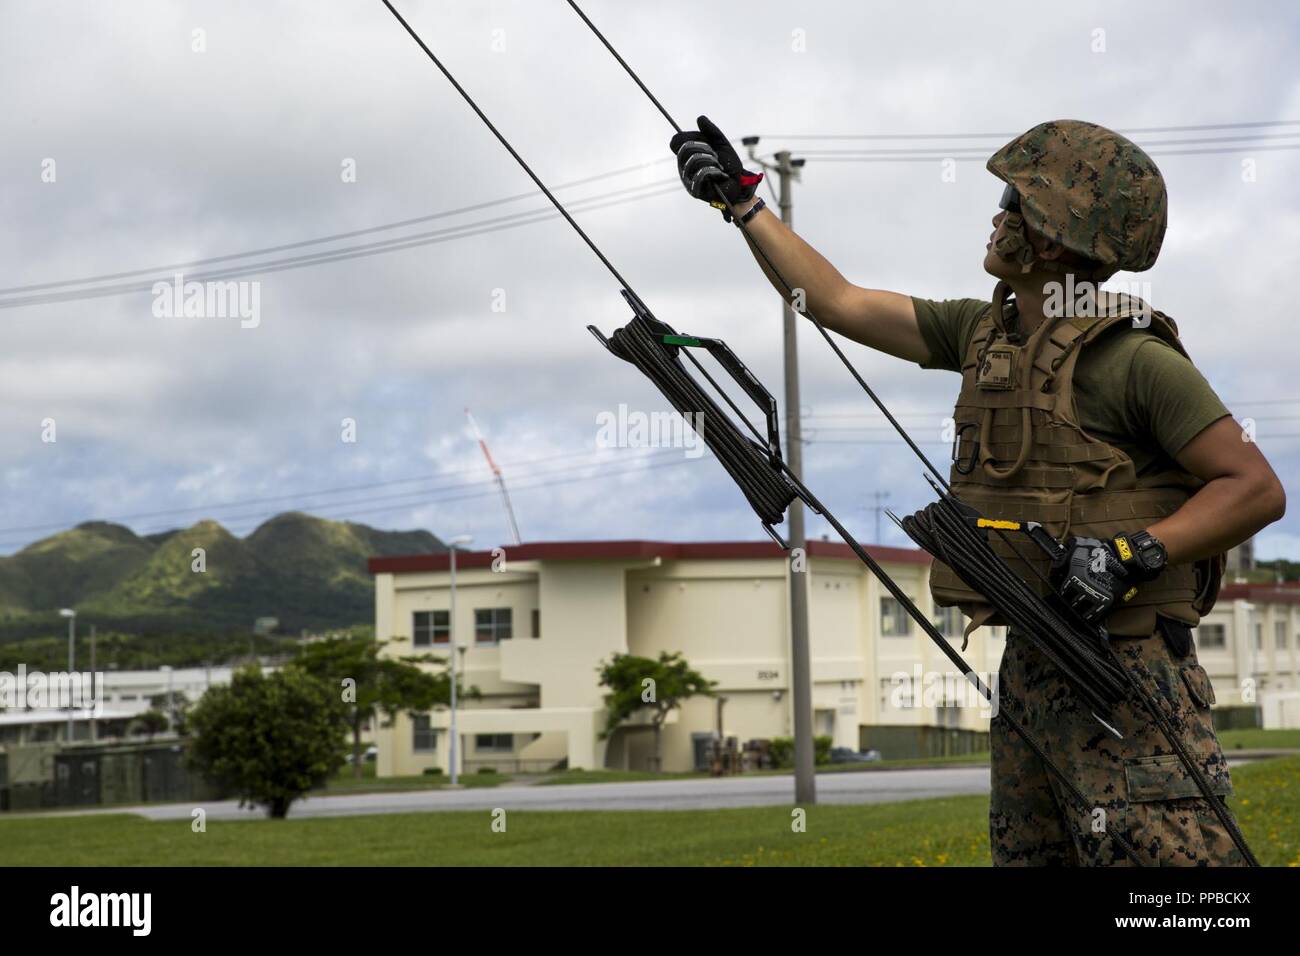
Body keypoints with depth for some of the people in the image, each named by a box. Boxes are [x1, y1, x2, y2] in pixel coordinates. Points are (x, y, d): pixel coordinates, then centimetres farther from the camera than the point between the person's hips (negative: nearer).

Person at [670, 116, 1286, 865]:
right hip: (1031, 665, 8)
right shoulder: (983, 333, 10)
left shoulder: (1136, 360, -13)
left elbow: (1258, 489, -13)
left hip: (1128, 678, -8)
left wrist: (1136, 550, -23)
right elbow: (839, 302, 16)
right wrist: (742, 201, 16)